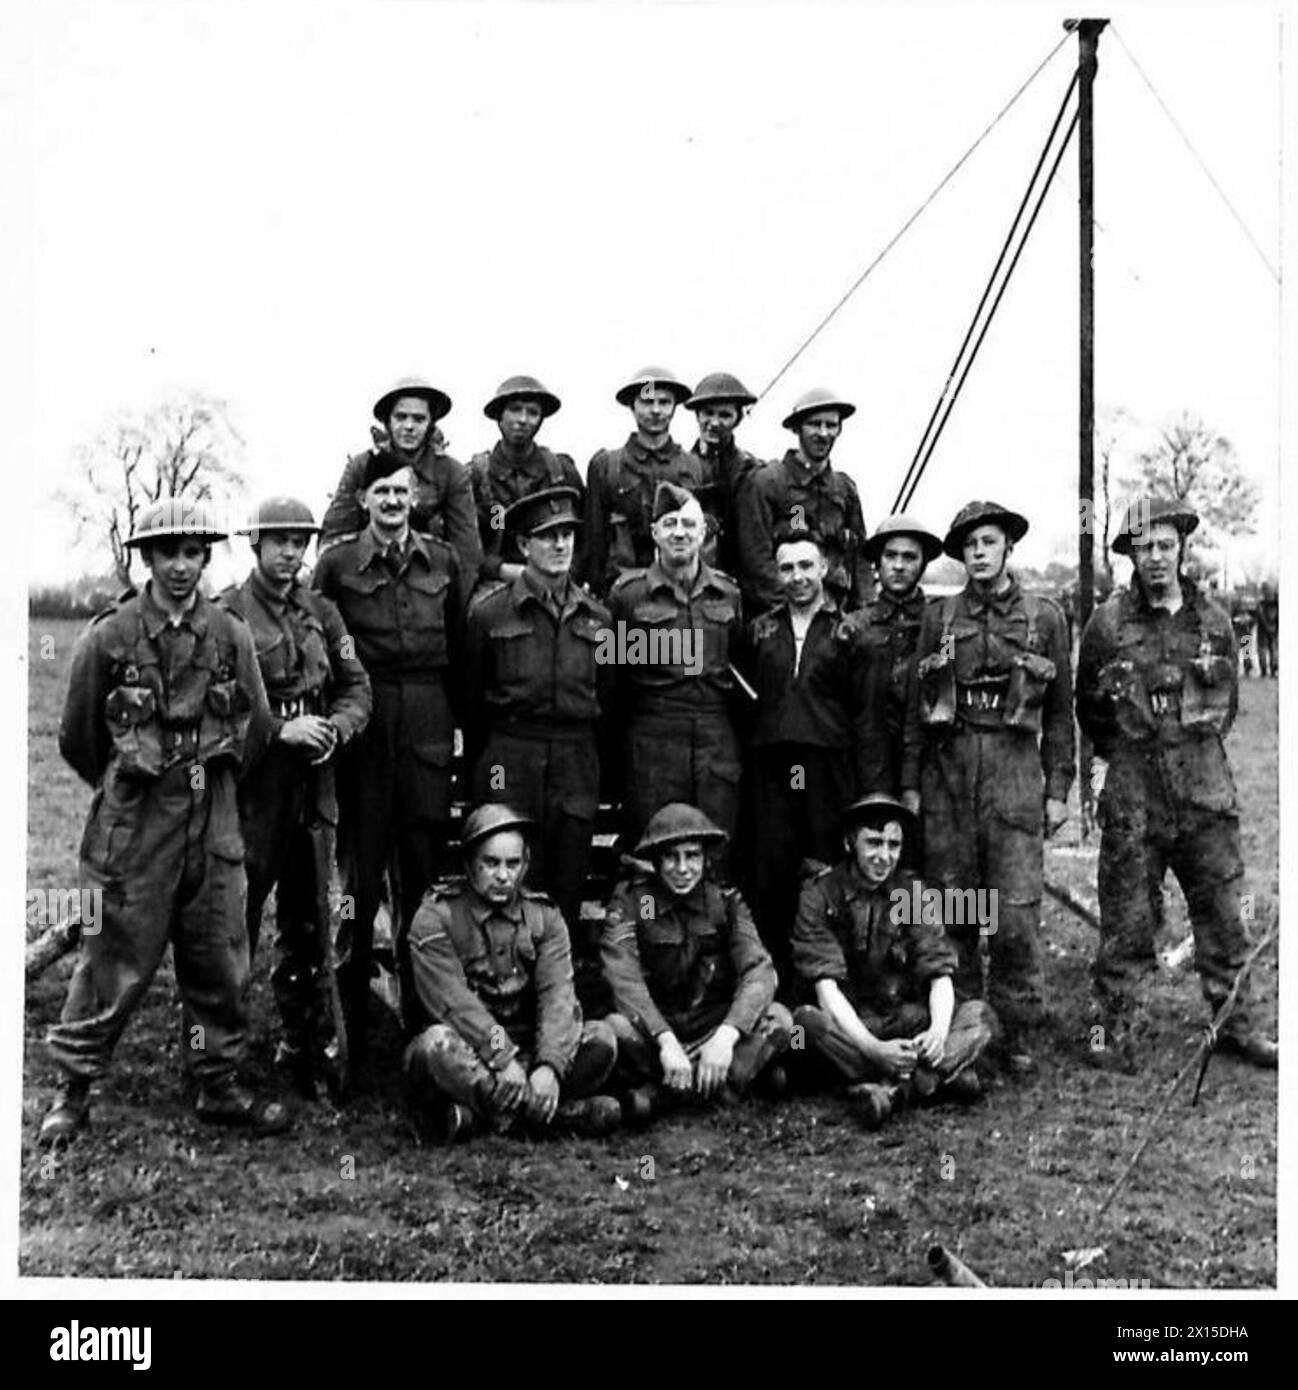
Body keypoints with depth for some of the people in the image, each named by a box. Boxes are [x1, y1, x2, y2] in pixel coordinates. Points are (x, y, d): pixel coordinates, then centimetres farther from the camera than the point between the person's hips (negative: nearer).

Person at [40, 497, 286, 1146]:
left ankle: (219, 1084, 23)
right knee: (115, 959, 1)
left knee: (220, 959, 9)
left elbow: (255, 727, 12)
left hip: (213, 816, 3)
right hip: (131, 822, -3)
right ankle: (73, 1087, 17)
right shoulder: (108, 636, -7)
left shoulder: (231, 635, 0)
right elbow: (78, 737, 4)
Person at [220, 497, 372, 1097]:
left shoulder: (320, 612, 12)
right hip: (250, 782, -4)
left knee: (306, 917, 11)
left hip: (314, 779, 5)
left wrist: (333, 730, -8)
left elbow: (356, 688, 11)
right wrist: (281, 729, -17)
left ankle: (308, 1041, 21)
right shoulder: (226, 614, -3)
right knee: (237, 912, -3)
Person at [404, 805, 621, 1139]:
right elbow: (452, 1000, -19)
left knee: (601, 1038, -18)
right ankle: (566, 1110, -31)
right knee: (436, 1042, -36)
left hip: (525, 1050, 3)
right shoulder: (436, 916, -6)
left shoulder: (544, 916, 4)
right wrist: (501, 1058, -32)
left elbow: (558, 995, -10)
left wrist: (549, 1067, -28)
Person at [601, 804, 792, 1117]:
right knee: (615, 1028, -33)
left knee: (778, 1020, -23)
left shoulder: (725, 902, -2)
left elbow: (759, 971, -15)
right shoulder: (630, 900, -7)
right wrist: (666, 1042, -34)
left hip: (713, 1032, 2)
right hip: (653, 1036, -2)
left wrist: (726, 1036, -32)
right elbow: (623, 977, -20)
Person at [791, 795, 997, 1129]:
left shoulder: (916, 893, 0)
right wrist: (872, 1048, -34)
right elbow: (826, 986, -19)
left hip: (907, 1018, 3)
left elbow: (940, 976, -6)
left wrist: (938, 1032, -29)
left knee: (980, 1015, -18)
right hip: (846, 1022, -3)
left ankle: (893, 1088, -37)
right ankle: (944, 1074, -35)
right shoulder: (819, 895, -9)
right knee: (806, 1021, -34)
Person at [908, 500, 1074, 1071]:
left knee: (1017, 910, -5)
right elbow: (917, 702, 9)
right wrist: (909, 782, 4)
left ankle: (1019, 1032, 6)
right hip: (947, 764, 1)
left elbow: (1060, 710, 11)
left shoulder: (1044, 617, 8)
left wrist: (1058, 788, 5)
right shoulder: (939, 615, 9)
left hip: (1014, 766, -1)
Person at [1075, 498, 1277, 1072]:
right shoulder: (1108, 623, -1)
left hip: (1206, 789, 2)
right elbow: (1087, 708, 10)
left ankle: (1236, 1025, 19)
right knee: (1126, 919, 0)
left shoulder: (1213, 620, 7)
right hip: (1134, 792, -2)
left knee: (1222, 911, 7)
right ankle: (1118, 1032, 10)